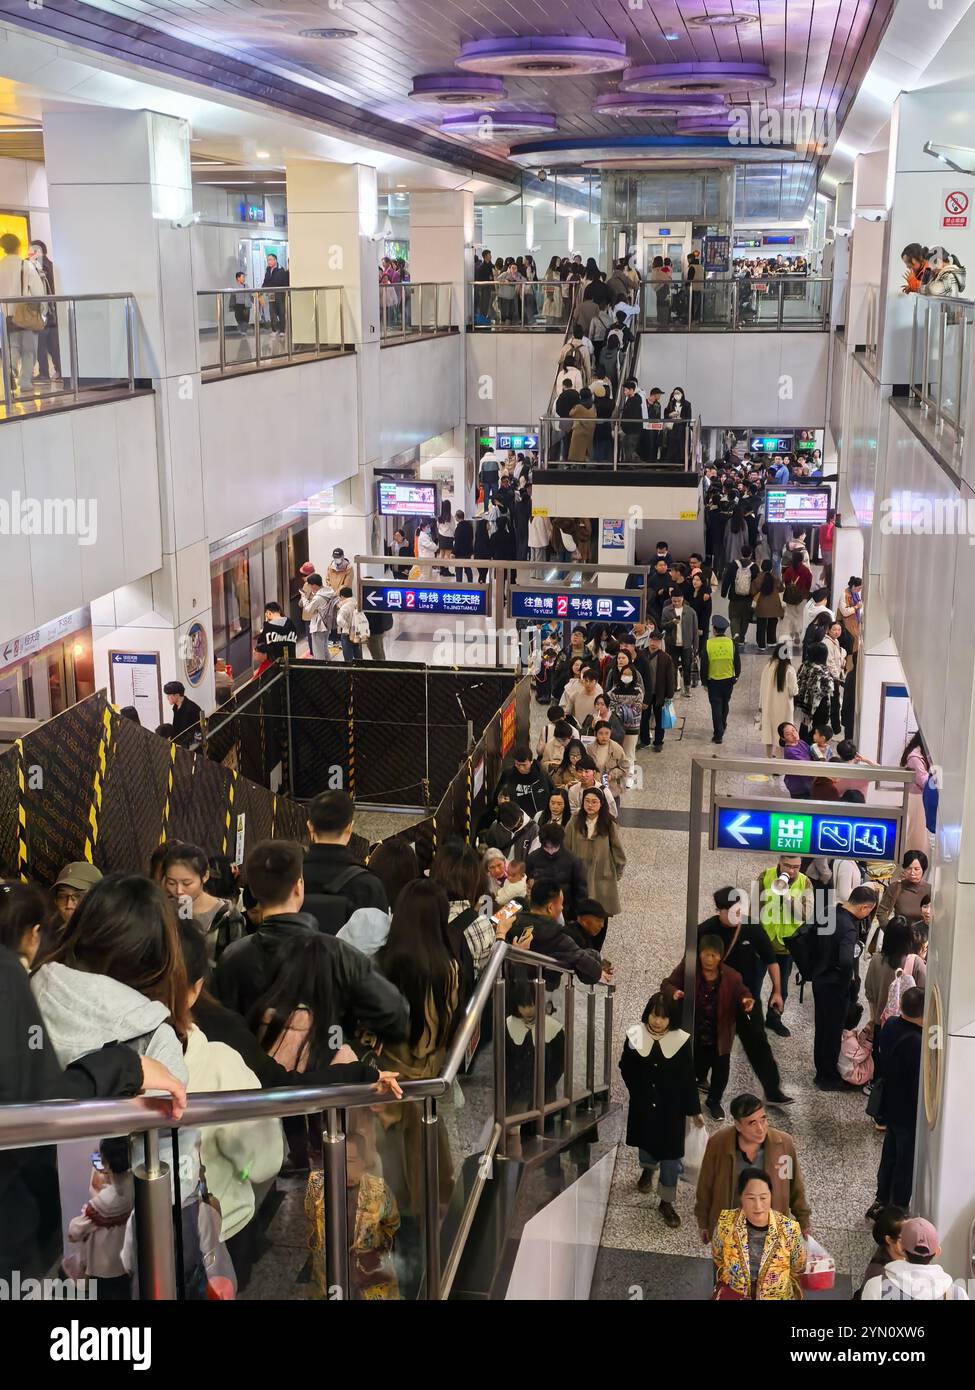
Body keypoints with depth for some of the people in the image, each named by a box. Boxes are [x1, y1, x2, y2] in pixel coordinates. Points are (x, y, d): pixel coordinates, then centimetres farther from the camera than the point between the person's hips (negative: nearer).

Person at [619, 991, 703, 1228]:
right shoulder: (635, 1036, -11)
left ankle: (667, 1202, 14)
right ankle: (648, 1169, 56)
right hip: (643, 1105, 2)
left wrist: (694, 1110, -4)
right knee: (645, 1142, 24)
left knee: (671, 1154, 1)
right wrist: (638, 1091, 3)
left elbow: (688, 1078, -7)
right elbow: (626, 1068, 4)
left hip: (671, 1107, -2)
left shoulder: (681, 1040, -14)